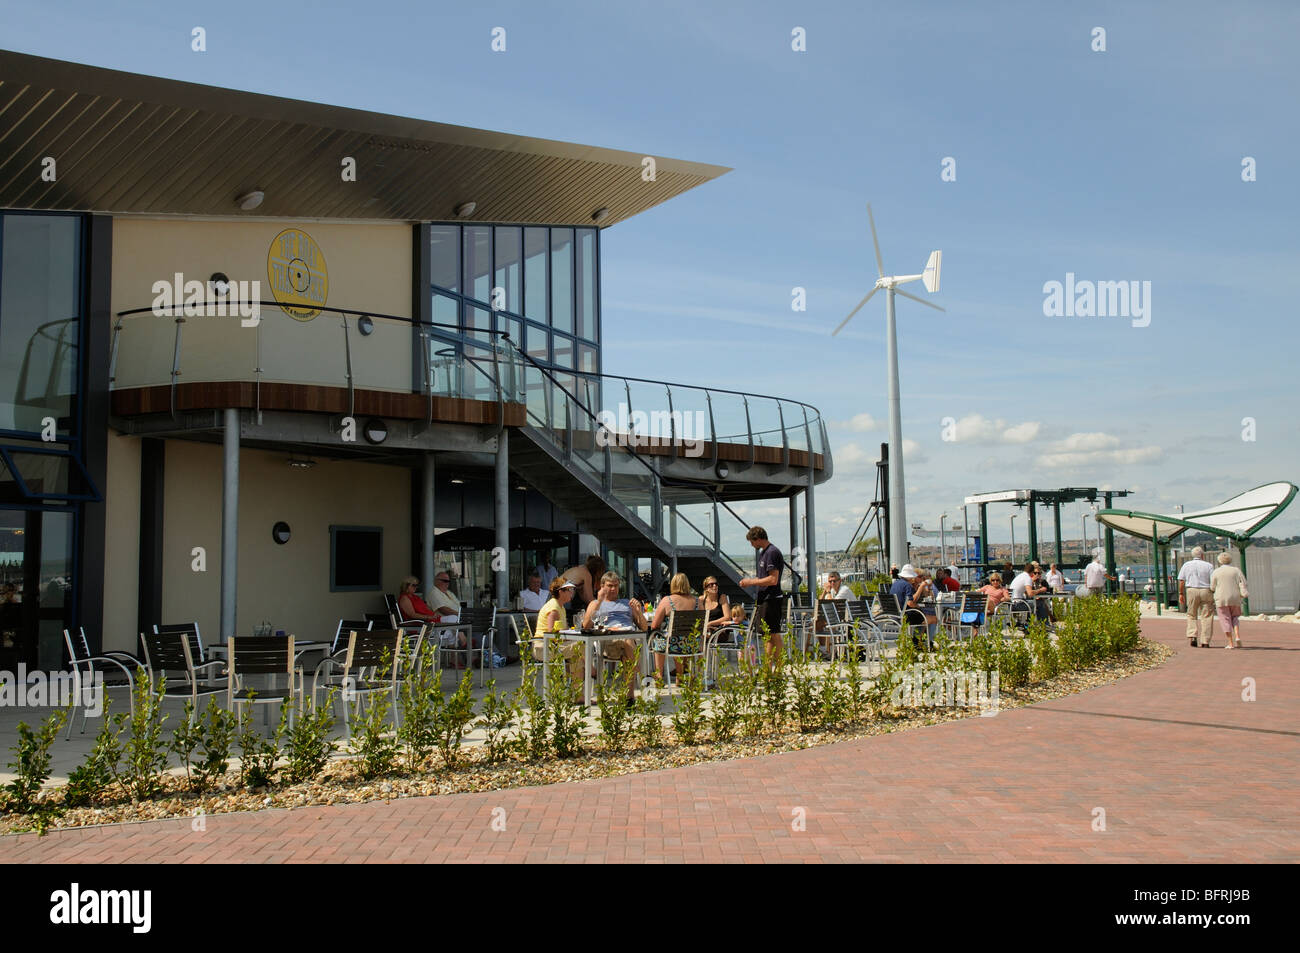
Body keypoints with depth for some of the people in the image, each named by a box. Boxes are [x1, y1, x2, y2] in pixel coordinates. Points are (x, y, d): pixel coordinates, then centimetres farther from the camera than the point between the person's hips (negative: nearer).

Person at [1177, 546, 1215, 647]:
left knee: (1191, 615, 13)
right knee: (1206, 617, 4)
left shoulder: (1186, 565, 7)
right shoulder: (1208, 566, 3)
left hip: (1191, 591, 1)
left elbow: (1181, 581, 3)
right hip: (1206, 591, -1)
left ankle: (1192, 636, -5)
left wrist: (1181, 594, 7)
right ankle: (1205, 642, 3)